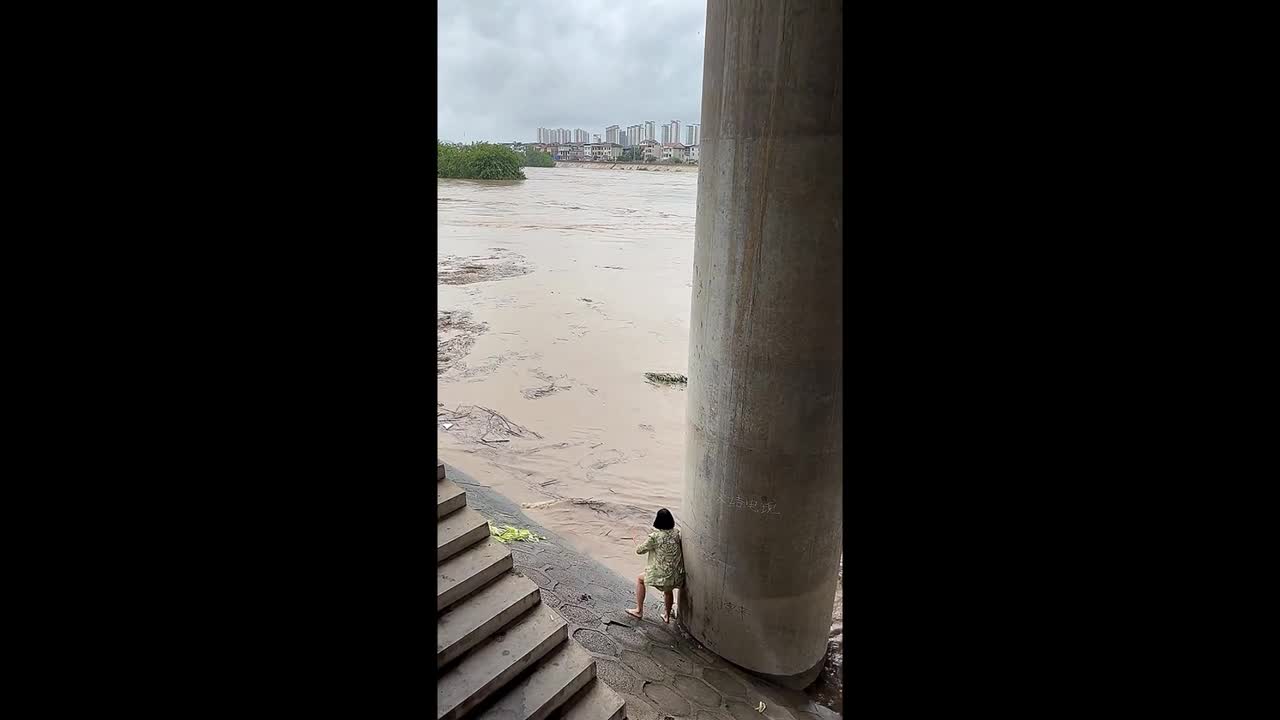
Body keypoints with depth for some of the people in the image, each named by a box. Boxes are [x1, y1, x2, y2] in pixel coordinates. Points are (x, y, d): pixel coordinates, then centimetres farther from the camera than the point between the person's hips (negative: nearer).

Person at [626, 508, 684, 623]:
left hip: (662, 575, -4)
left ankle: (639, 610, 27)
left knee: (639, 578, 24)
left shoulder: (655, 537, -18)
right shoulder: (677, 532, -6)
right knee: (669, 591, 37)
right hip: (677, 575, 4)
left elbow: (639, 551, -7)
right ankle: (667, 616, 52)